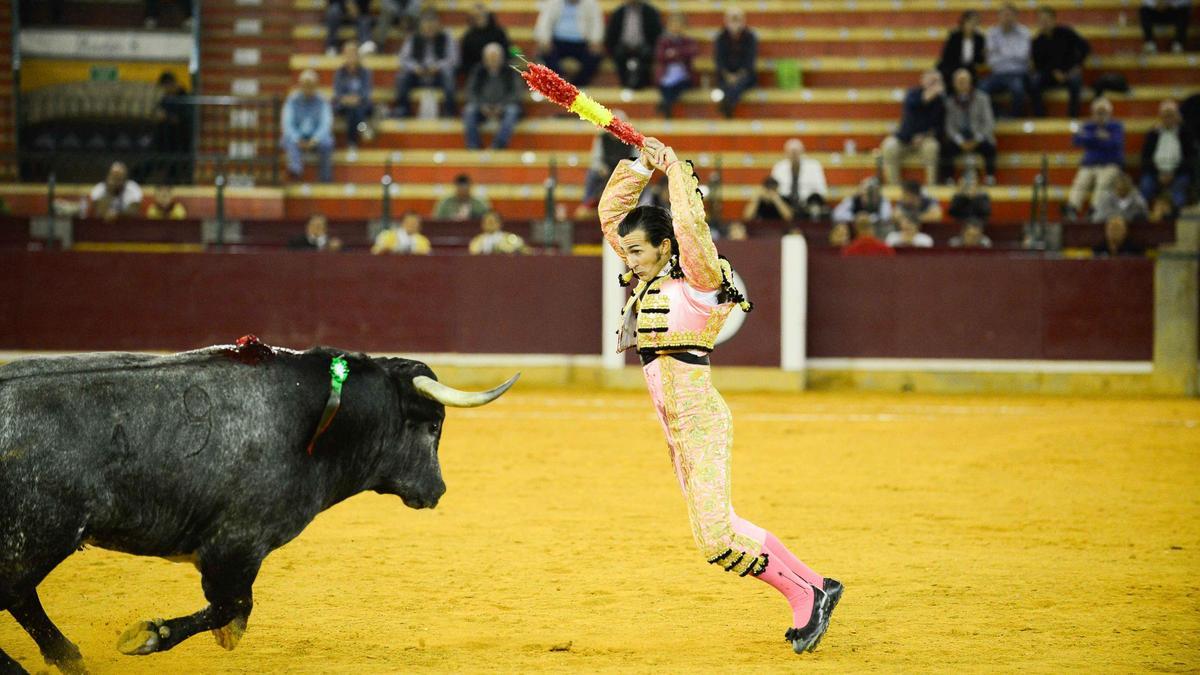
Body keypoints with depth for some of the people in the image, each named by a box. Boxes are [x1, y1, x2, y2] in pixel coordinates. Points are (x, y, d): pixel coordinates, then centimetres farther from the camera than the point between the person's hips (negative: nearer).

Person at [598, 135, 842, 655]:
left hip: (700, 418, -9)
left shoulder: (697, 280, -11)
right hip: (676, 427, 9)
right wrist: (641, 166, 6)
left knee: (715, 535, -15)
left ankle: (806, 593, -3)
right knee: (715, 530, 9)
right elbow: (610, 213, 16)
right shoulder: (648, 278, 11)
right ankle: (812, 588, 15)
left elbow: (690, 225, -28)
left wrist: (675, 168, -18)